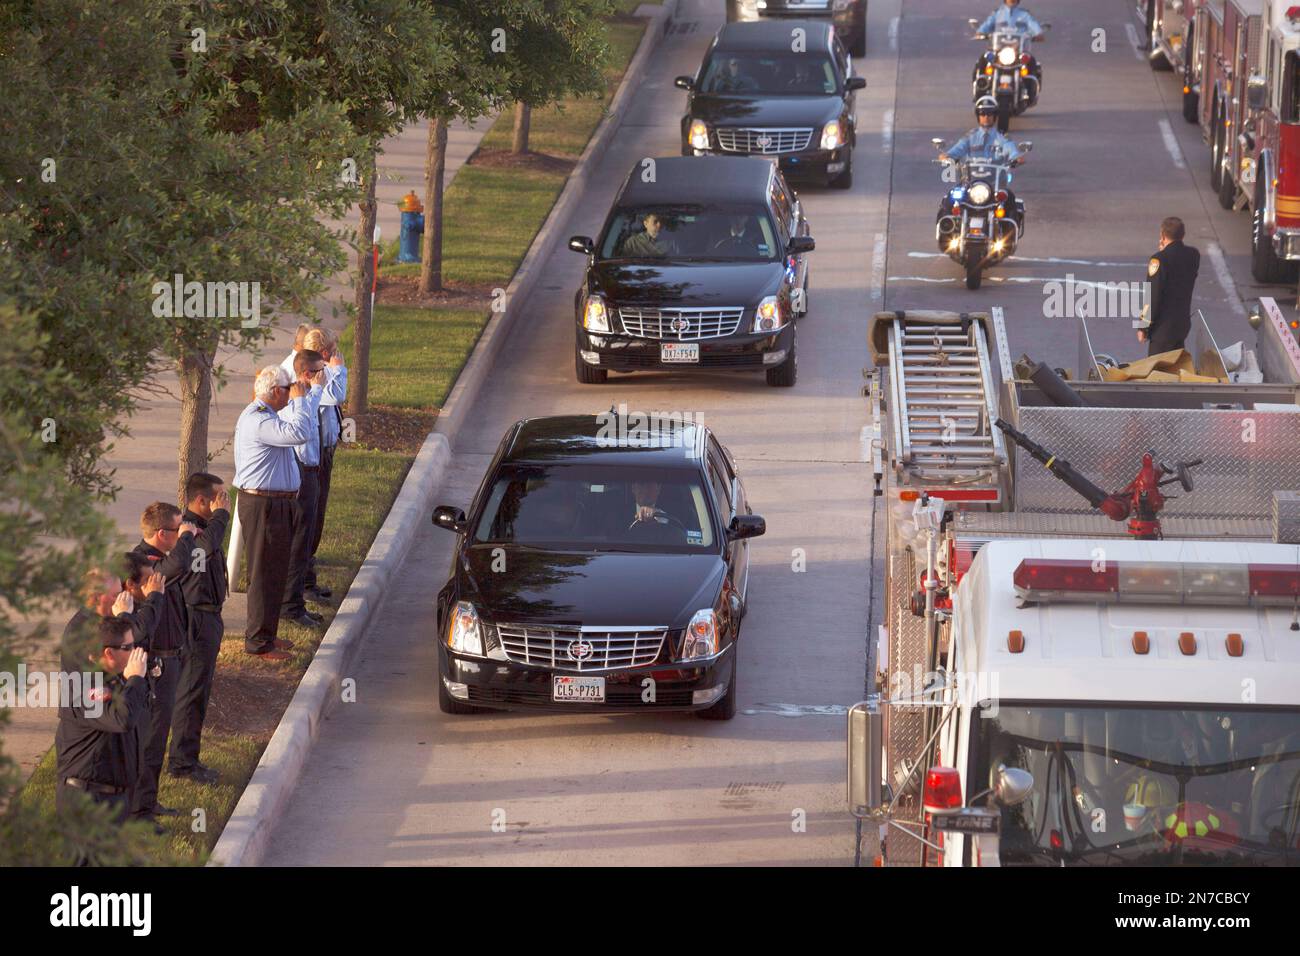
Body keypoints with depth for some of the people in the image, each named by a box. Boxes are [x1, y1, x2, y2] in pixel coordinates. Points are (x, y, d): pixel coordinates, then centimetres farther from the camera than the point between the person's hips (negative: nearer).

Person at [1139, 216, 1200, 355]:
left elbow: (1152, 297, -19)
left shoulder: (1159, 260, -20)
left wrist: (1143, 328, -11)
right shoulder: (1193, 255, 0)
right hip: (1184, 322, 7)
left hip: (1163, 327, -7)